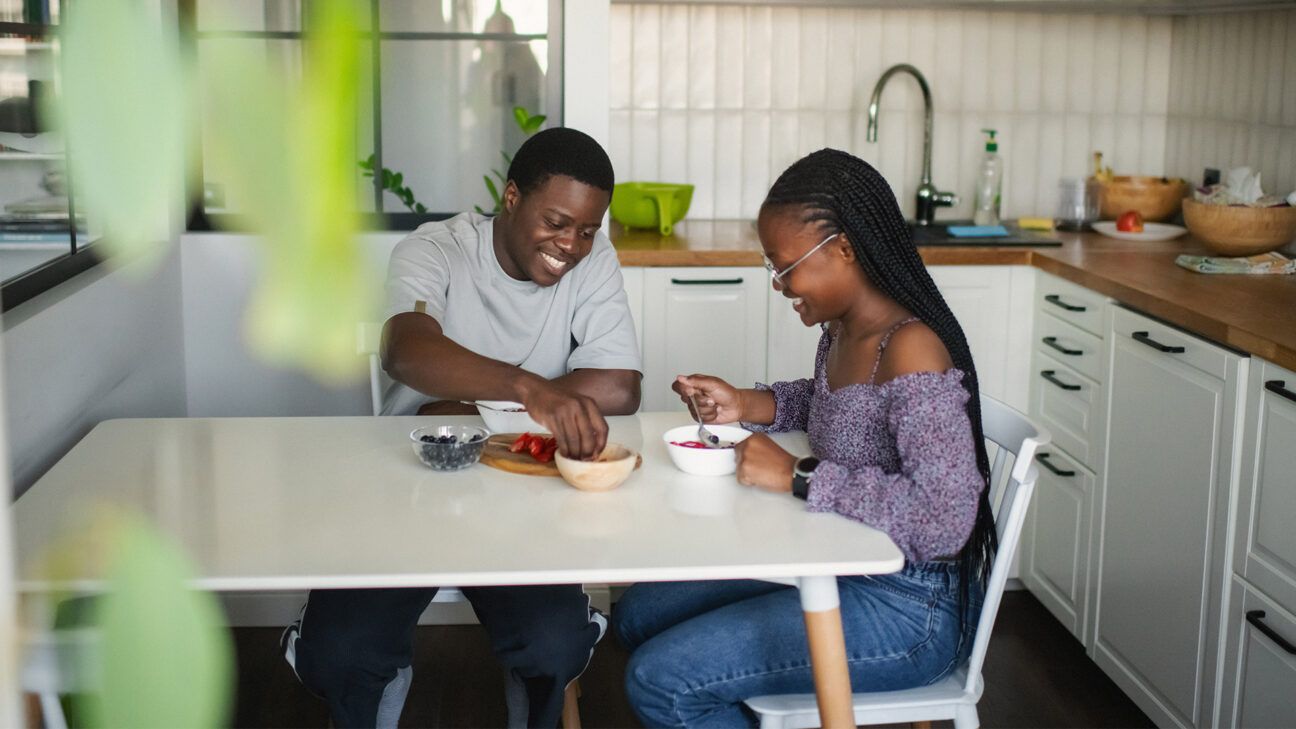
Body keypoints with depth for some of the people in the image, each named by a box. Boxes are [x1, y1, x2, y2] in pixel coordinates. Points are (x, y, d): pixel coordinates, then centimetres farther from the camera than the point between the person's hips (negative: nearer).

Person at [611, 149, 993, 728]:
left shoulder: (910, 351, -25)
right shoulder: (843, 330, 2)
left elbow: (946, 515, -33)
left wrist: (799, 478, -28)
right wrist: (752, 406, 6)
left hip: (906, 613, -9)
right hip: (838, 567, 9)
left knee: (659, 679, -14)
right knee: (637, 614, 15)